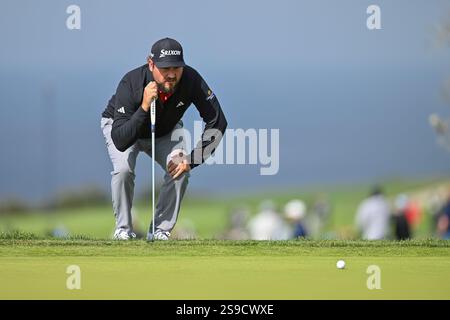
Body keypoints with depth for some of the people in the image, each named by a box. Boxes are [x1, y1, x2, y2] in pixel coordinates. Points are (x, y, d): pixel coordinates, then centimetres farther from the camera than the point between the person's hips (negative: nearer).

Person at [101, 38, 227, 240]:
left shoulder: (191, 80, -33)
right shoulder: (131, 83, -40)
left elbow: (217, 123, -24)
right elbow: (120, 142, -45)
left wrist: (191, 160, -29)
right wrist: (144, 108, -56)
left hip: (165, 131, 3)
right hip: (119, 124, -3)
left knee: (181, 170, -19)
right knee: (123, 169, -27)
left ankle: (160, 230, -3)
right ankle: (123, 229, -5)